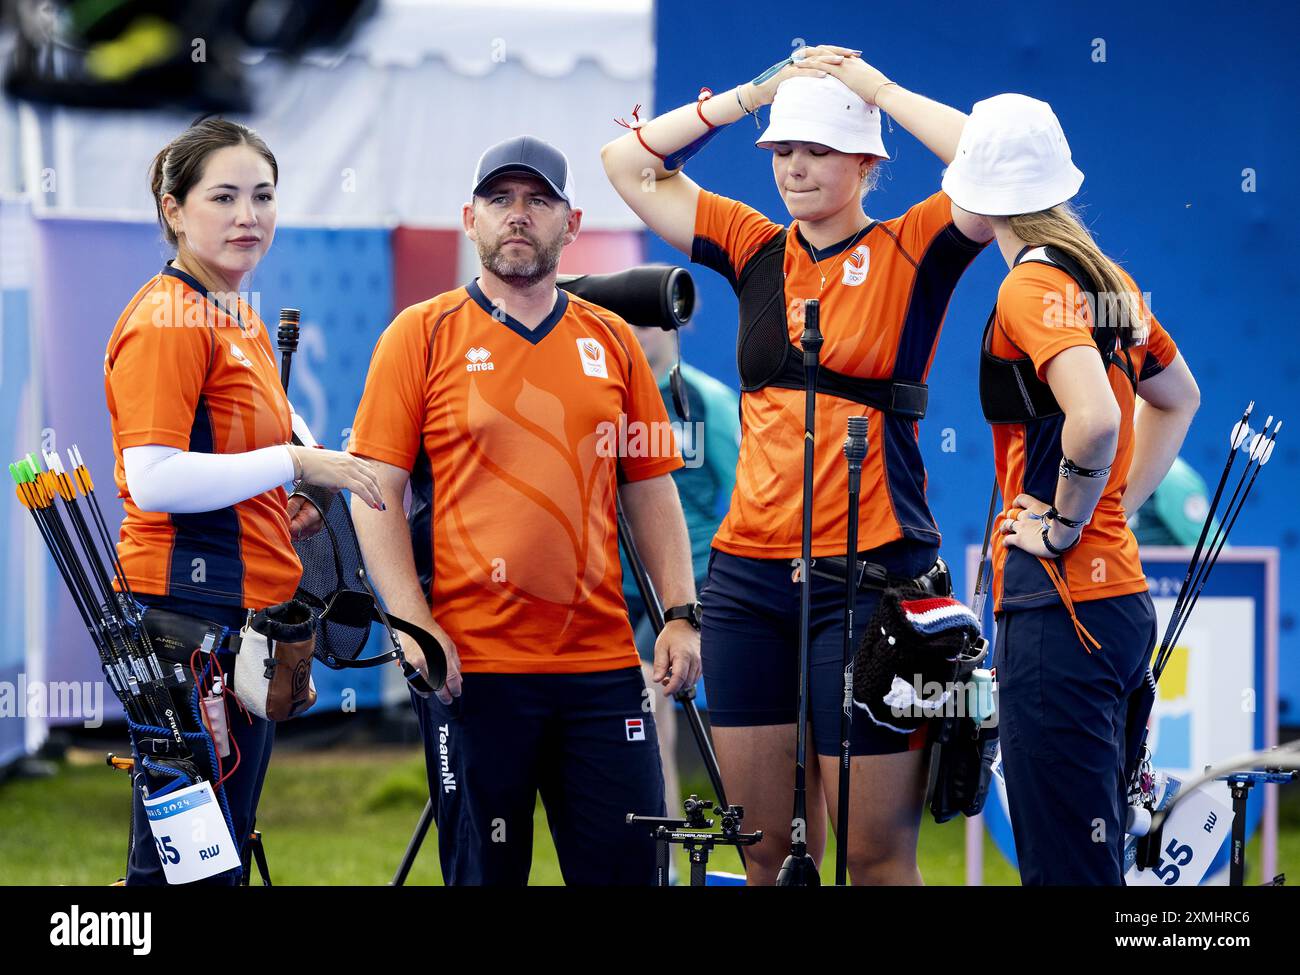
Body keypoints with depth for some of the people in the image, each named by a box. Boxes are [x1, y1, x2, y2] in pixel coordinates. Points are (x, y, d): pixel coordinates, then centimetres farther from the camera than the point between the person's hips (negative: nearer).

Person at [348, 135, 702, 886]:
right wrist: (414, 625, -11)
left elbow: (651, 490, 16)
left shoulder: (611, 341, 12)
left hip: (602, 661, 3)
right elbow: (376, 491, -1)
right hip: (473, 666, -3)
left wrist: (682, 614, 5)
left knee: (627, 866, 0)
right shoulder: (423, 336, 3)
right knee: (485, 871, 2)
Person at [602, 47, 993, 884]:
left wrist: (879, 89, -7)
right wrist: (756, 92, 8)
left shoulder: (908, 252, 0)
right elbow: (627, 162, 15)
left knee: (876, 853, -5)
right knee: (769, 850, 7)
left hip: (867, 574, -5)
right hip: (748, 576, 5)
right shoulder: (757, 251, 12)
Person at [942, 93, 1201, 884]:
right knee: (1094, 859, 14)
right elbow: (1178, 398, 30)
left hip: (1059, 602, -9)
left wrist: (1063, 525, -13)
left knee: (1067, 869, -9)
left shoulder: (1033, 287, -13)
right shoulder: (1107, 279, 13)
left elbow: (1095, 418, -28)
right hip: (1119, 592, 9)